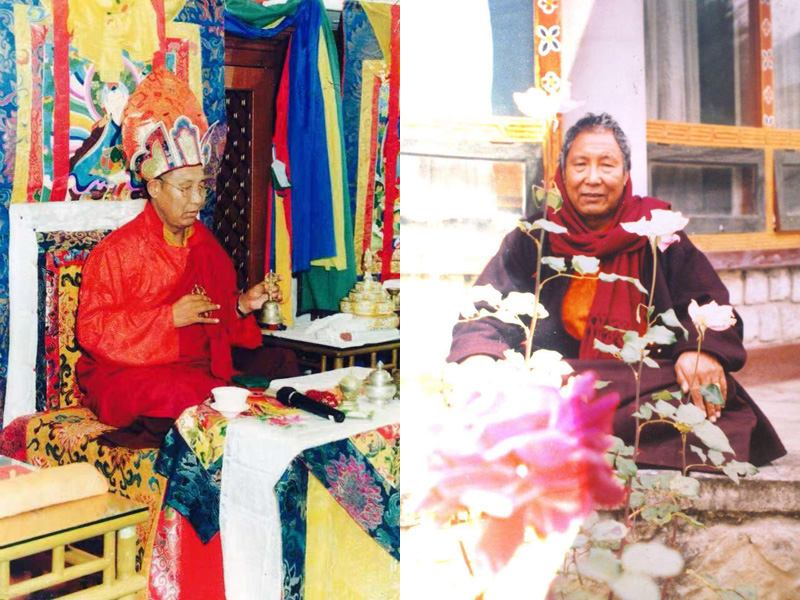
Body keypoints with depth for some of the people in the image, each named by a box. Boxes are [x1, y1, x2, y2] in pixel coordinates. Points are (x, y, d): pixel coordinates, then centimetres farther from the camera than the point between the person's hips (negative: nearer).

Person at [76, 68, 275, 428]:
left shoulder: (206, 245, 14)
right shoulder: (117, 251, -4)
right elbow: (92, 331, -10)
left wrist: (242, 305, -1)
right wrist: (169, 316, -17)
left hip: (204, 369, 6)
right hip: (131, 373, -5)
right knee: (187, 396, -37)